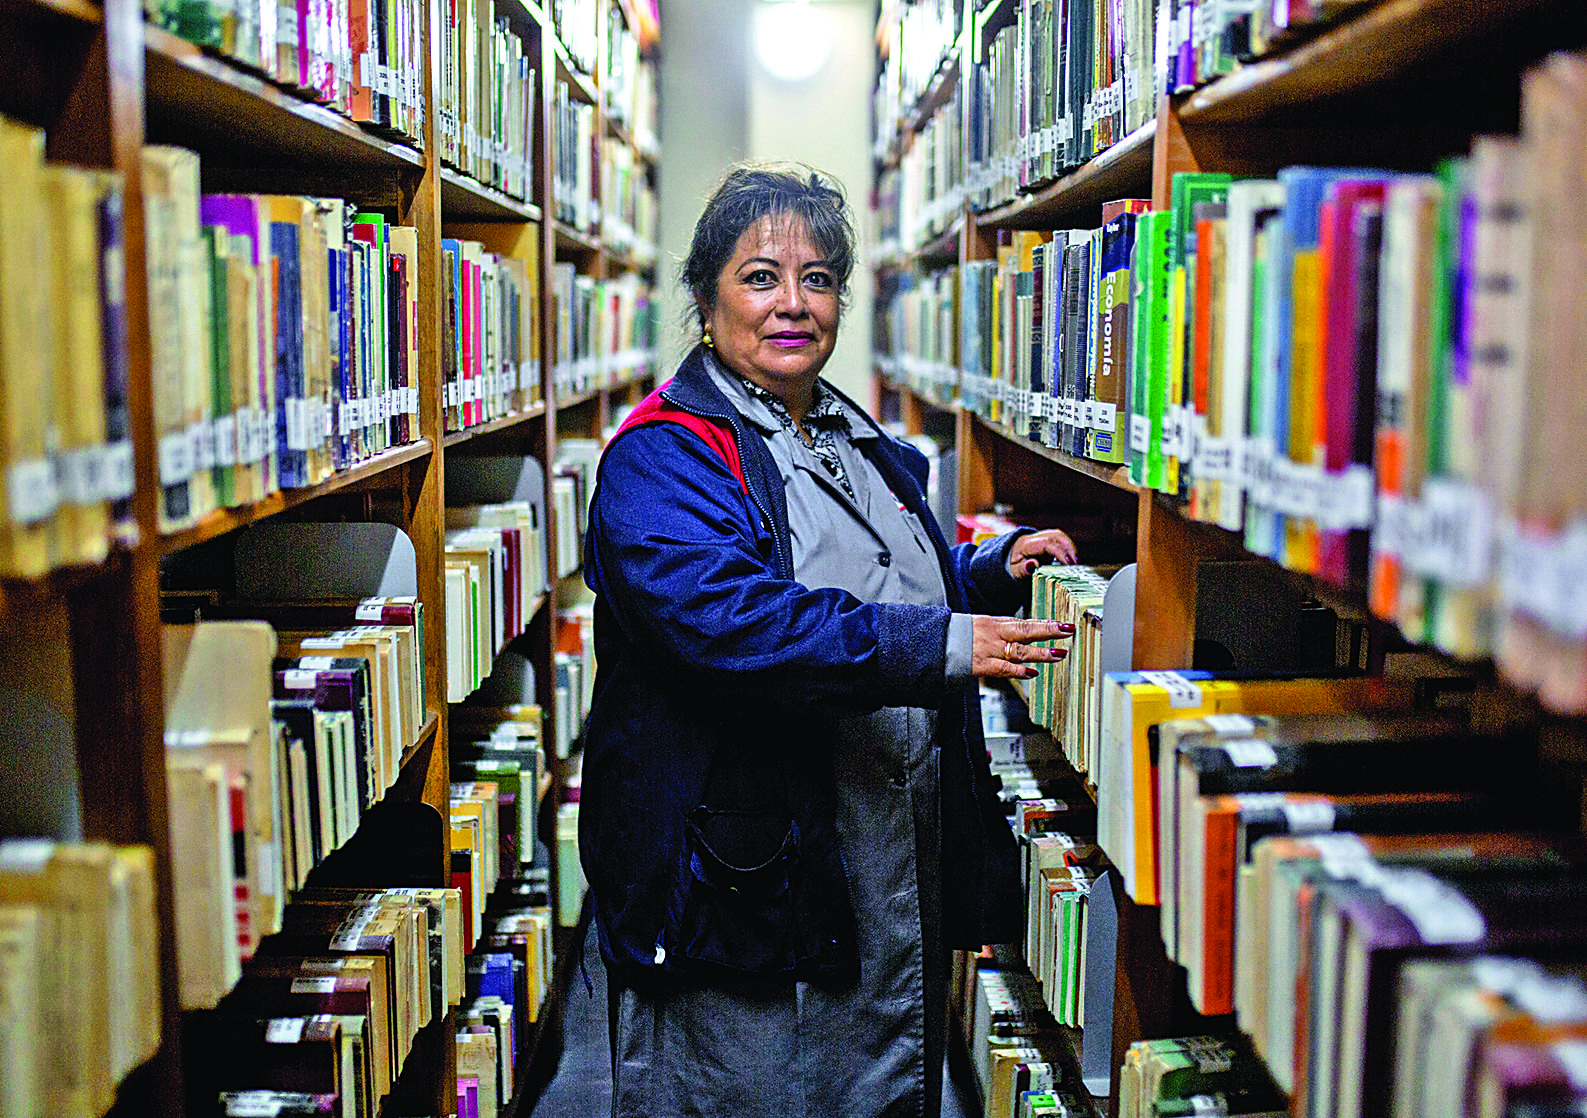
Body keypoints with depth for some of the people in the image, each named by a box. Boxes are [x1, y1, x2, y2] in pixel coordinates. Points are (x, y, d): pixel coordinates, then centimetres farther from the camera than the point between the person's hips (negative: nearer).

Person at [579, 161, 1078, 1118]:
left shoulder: (866, 449, 15)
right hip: (745, 885, -7)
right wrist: (939, 646, -30)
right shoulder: (664, 457, -11)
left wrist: (999, 569, 7)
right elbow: (728, 618, -27)